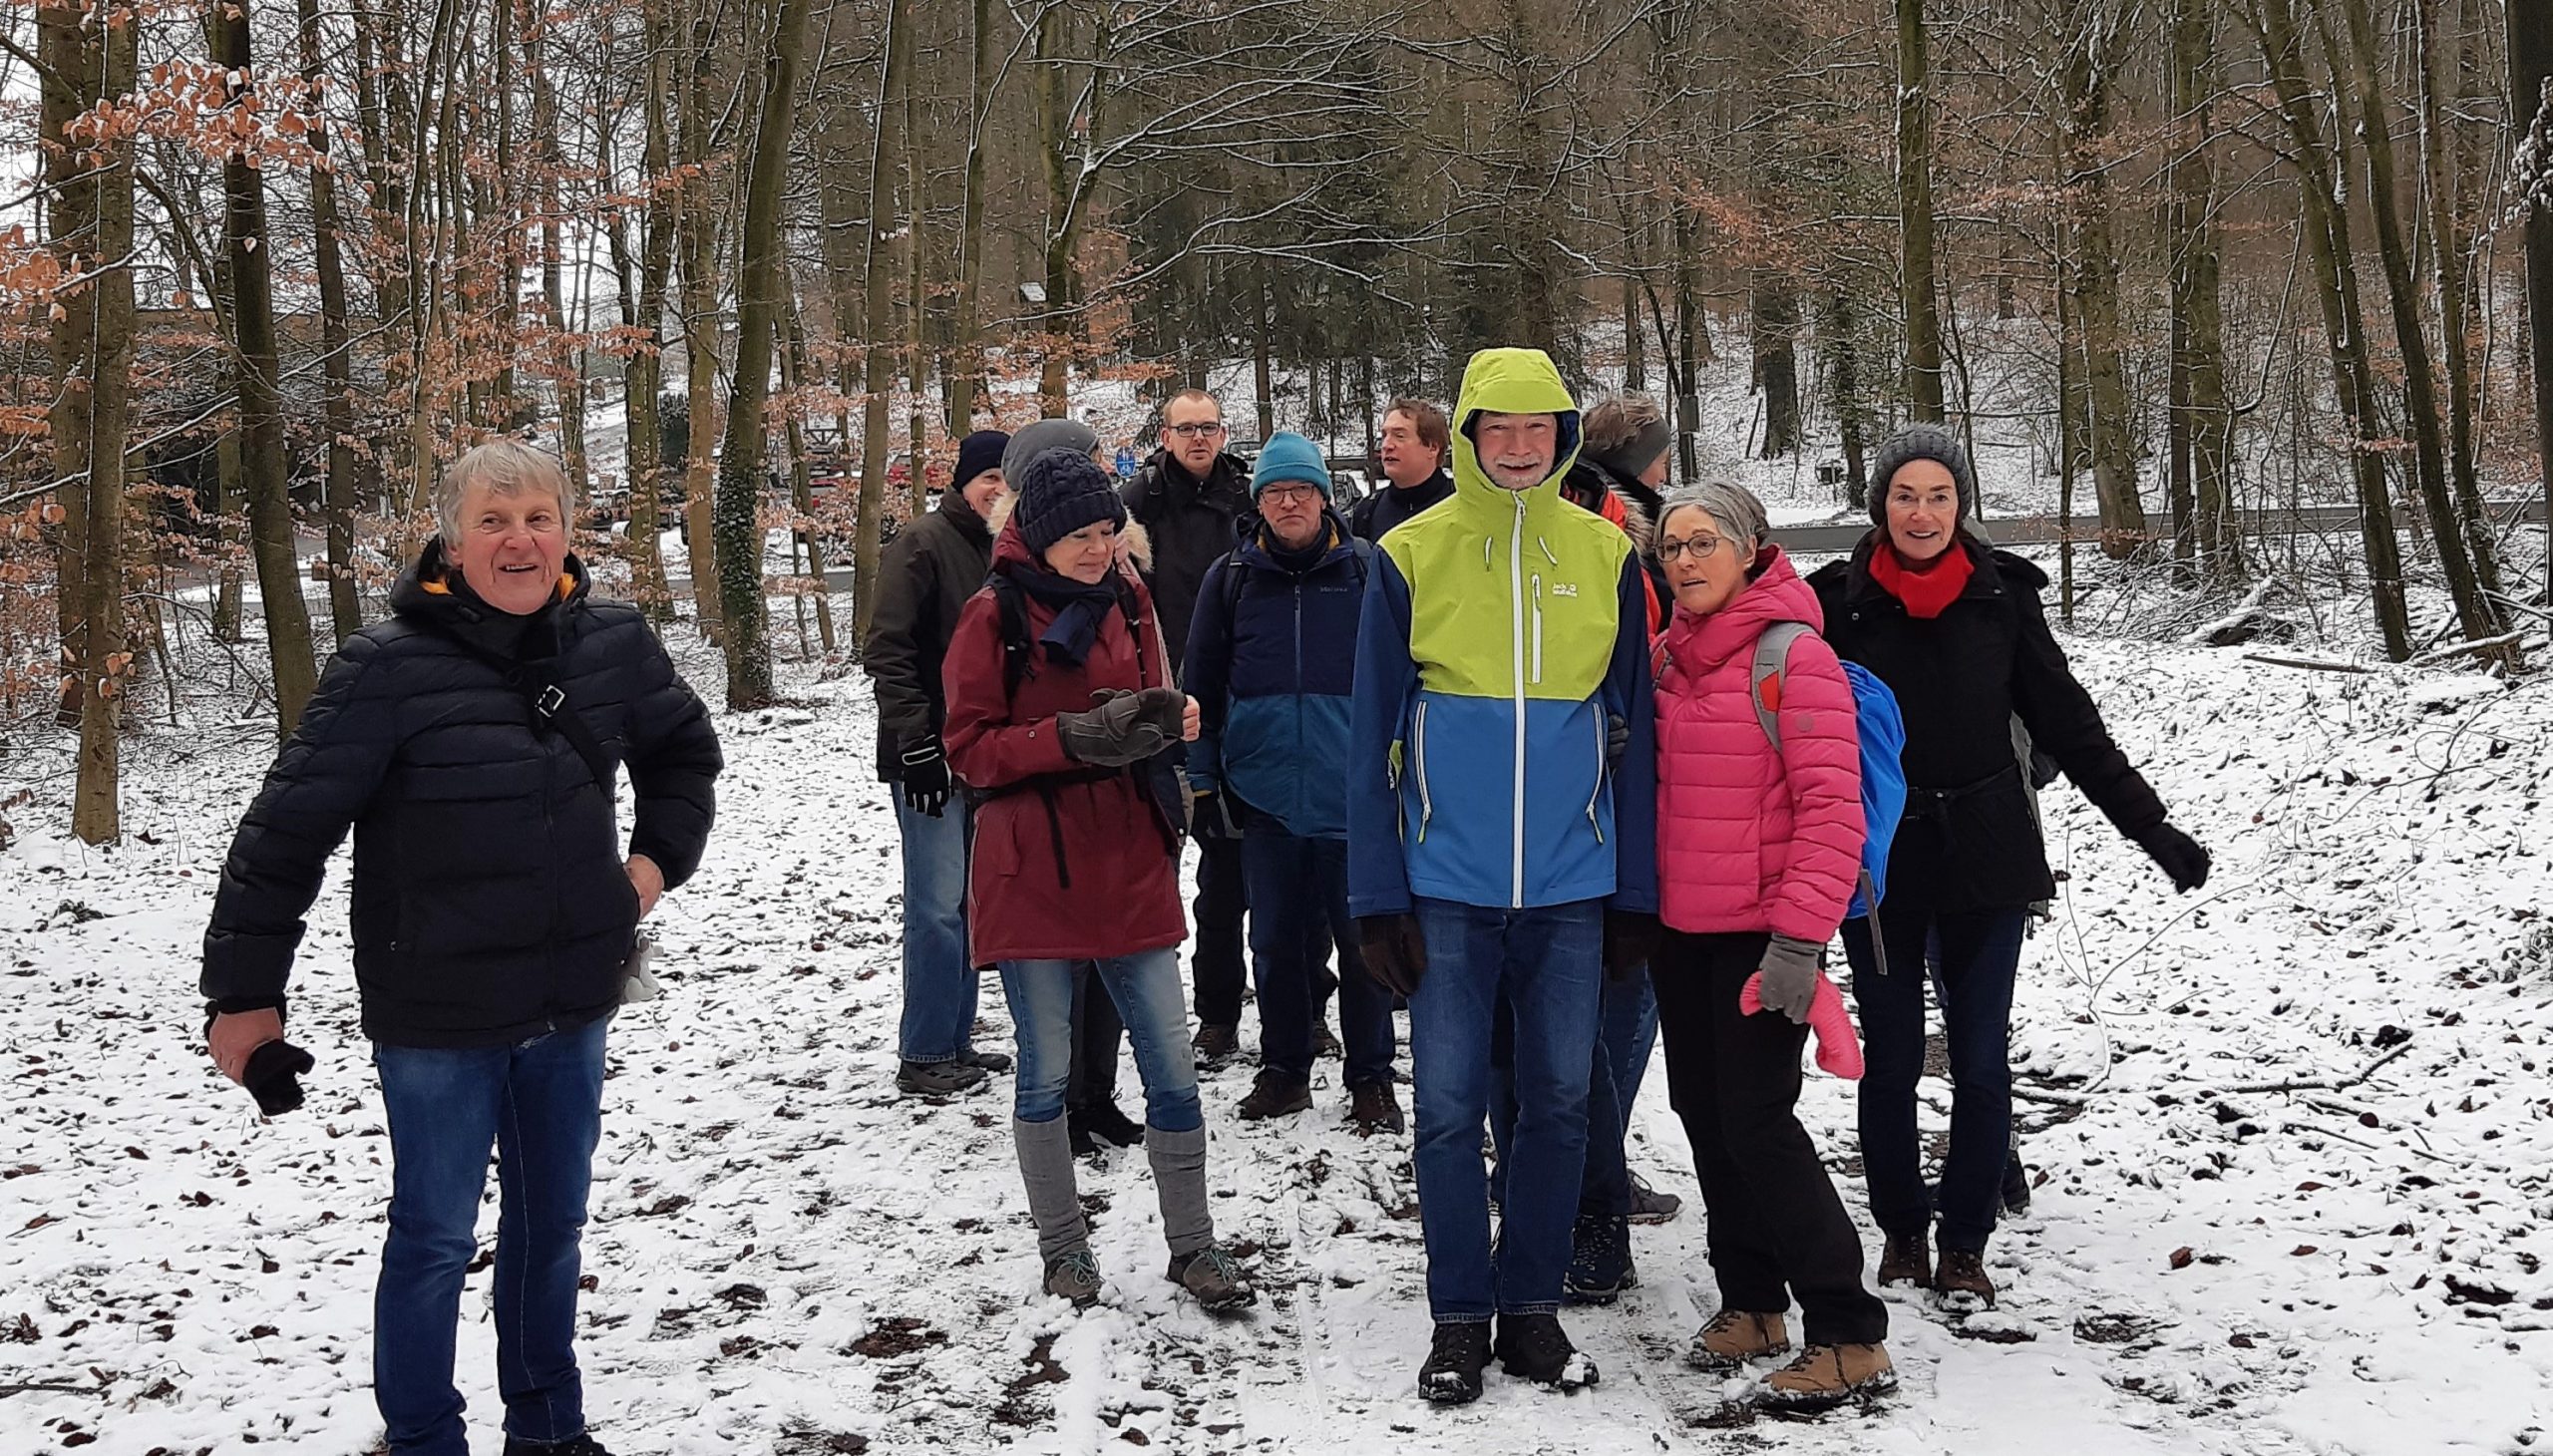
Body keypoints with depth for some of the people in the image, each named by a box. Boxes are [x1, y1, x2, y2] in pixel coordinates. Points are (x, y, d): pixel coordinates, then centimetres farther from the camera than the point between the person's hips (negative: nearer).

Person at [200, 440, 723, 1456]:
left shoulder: (613, 644, -3)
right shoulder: (389, 666, -18)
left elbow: (684, 748, 18)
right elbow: (287, 830, -13)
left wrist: (658, 857, 4)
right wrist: (245, 993, -11)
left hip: (572, 1002, 5)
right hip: (438, 1011, -5)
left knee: (552, 1221, 18)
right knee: (435, 1238, 6)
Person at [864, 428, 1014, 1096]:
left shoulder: (1000, 552, 13)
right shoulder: (922, 544, -9)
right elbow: (886, 650, -15)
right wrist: (916, 743, -19)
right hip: (930, 757, -8)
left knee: (967, 902, 12)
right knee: (938, 904, -8)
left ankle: (956, 1041, 21)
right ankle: (923, 1056, -1)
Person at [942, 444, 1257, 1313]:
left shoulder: (1127, 600, 8)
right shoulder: (996, 615, -8)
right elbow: (971, 747, -9)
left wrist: (1167, 719, -6)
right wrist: (1073, 737, -23)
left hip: (1129, 865, 4)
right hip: (1032, 874, -4)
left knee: (1173, 1069, 4)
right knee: (1046, 1072, 6)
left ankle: (1192, 1246, 17)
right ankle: (1063, 1250, 22)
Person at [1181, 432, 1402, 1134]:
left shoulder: (1366, 569, 1)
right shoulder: (1232, 576, 6)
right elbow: (1200, 683, 10)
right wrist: (1200, 776, 5)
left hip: (1352, 792, -2)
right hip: (1265, 792, 2)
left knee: (1361, 937, 3)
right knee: (1277, 938, 10)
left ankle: (1372, 1078, 14)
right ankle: (1284, 1069, 24)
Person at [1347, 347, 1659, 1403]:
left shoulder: (1606, 557, 4)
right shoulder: (1410, 557, -2)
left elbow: (1631, 732, 7)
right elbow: (1375, 739, -1)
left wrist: (1634, 890, 4)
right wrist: (1378, 897, -5)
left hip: (1570, 887, 2)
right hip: (1447, 887, -2)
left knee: (1559, 1102, 8)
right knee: (1449, 1106, 3)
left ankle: (1532, 1307, 22)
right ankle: (1460, 1317, 17)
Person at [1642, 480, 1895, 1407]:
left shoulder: (1793, 655, -12)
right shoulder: (1667, 656, 8)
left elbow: (1831, 807, -17)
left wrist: (1799, 934, -21)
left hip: (1763, 933, -7)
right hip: (1679, 927, 7)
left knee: (1757, 1121, -9)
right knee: (1702, 1112, 12)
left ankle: (1850, 1339, -1)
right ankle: (1751, 1304, 26)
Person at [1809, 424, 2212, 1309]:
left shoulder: (2002, 597, -1)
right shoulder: (1840, 601, -4)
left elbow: (2068, 723, 4)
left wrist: (2154, 830, 2)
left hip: (1986, 862, 1)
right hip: (1877, 866, -1)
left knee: (1982, 1061, 4)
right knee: (1890, 1061, 7)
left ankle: (1964, 1244, 17)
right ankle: (1901, 1233, 25)